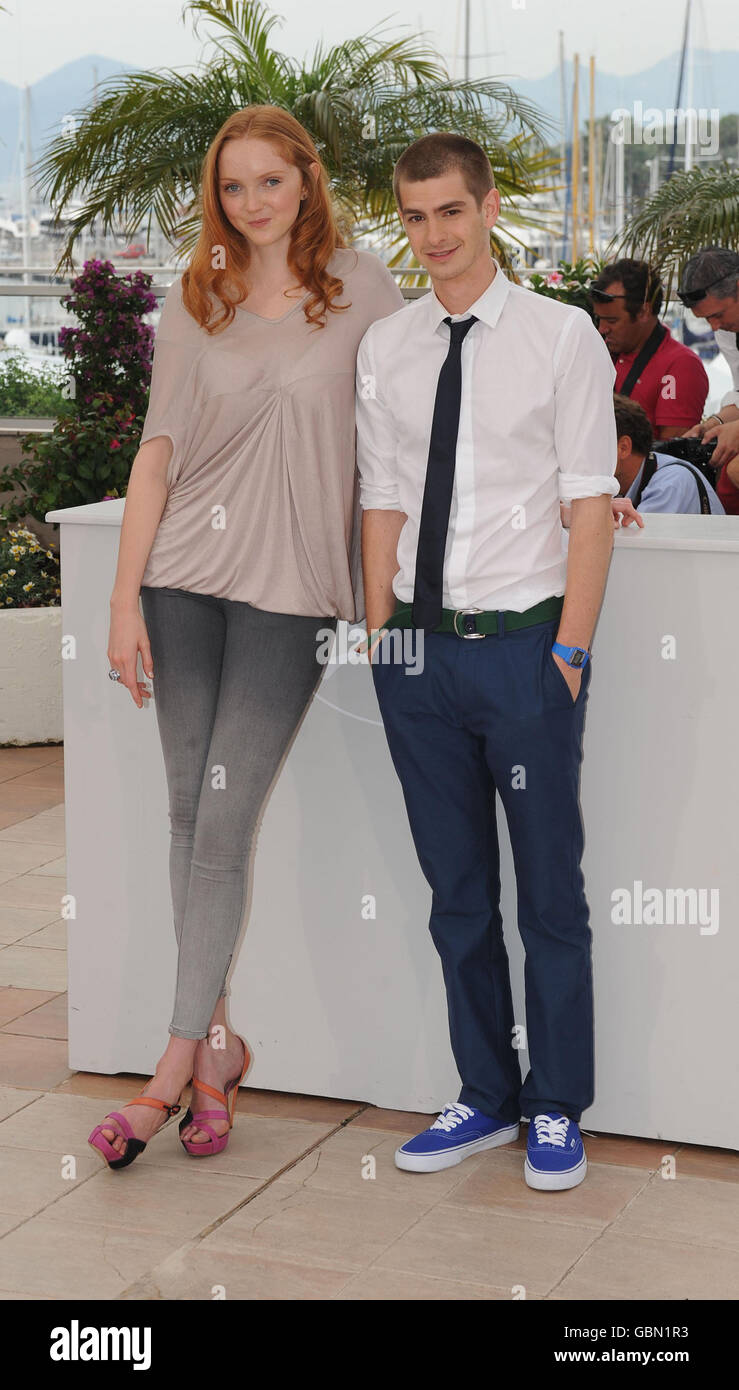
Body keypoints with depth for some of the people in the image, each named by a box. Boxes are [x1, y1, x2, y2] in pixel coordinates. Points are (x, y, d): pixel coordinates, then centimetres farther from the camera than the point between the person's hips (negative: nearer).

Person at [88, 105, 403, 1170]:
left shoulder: (364, 287, 4)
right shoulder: (194, 301, 9)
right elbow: (160, 447, 6)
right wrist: (126, 596, 0)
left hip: (289, 587, -3)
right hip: (185, 574, 3)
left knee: (223, 821, -6)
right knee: (189, 811, 5)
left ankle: (180, 1059, 2)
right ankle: (218, 1037, 17)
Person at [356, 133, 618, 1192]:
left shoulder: (561, 336, -3)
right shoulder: (384, 349, 8)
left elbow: (591, 502, -6)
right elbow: (383, 503, 10)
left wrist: (569, 650, -11)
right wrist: (381, 639, 5)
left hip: (521, 645, -4)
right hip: (418, 652, 4)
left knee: (550, 889, 5)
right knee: (456, 890, 13)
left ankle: (558, 1110, 20)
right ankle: (486, 1098, 27)